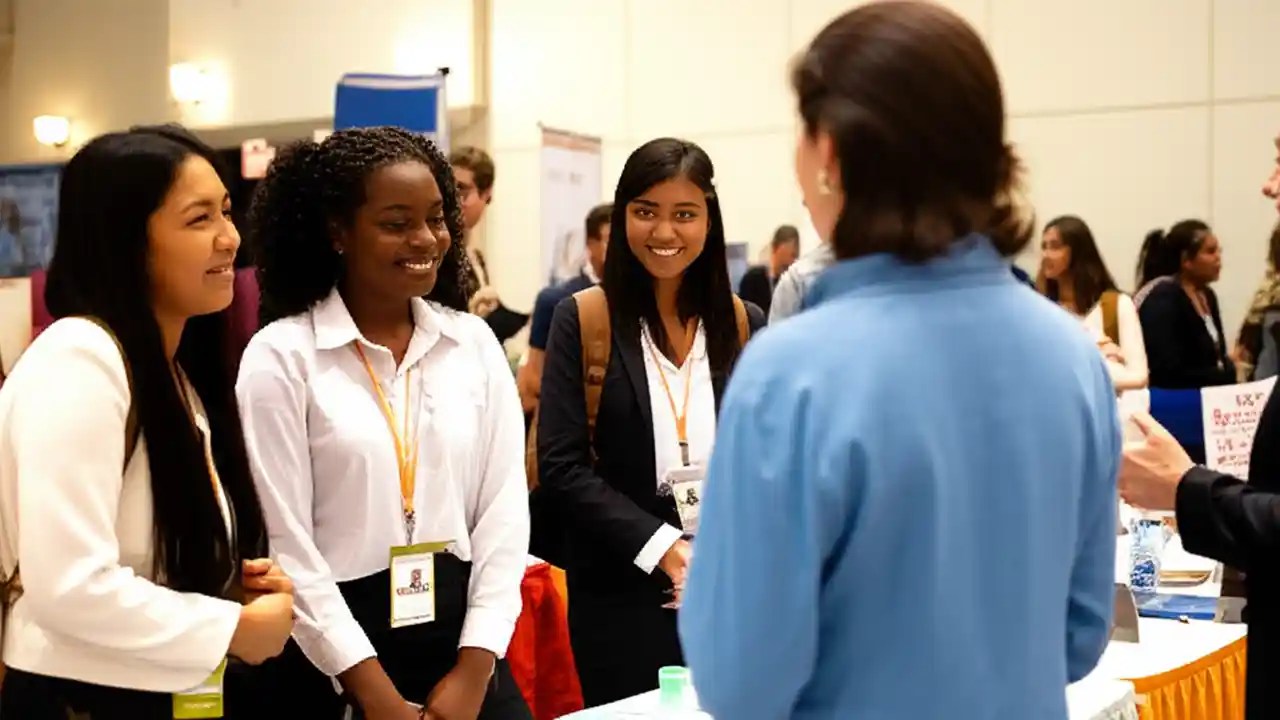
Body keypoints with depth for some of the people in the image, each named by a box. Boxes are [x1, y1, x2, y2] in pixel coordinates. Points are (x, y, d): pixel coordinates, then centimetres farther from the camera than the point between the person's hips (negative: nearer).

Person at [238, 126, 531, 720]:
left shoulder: (474, 342, 3)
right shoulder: (279, 358, -7)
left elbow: (504, 508, 1)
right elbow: (286, 545, -9)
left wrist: (473, 670, -7)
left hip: (459, 635, 3)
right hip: (335, 658, -3)